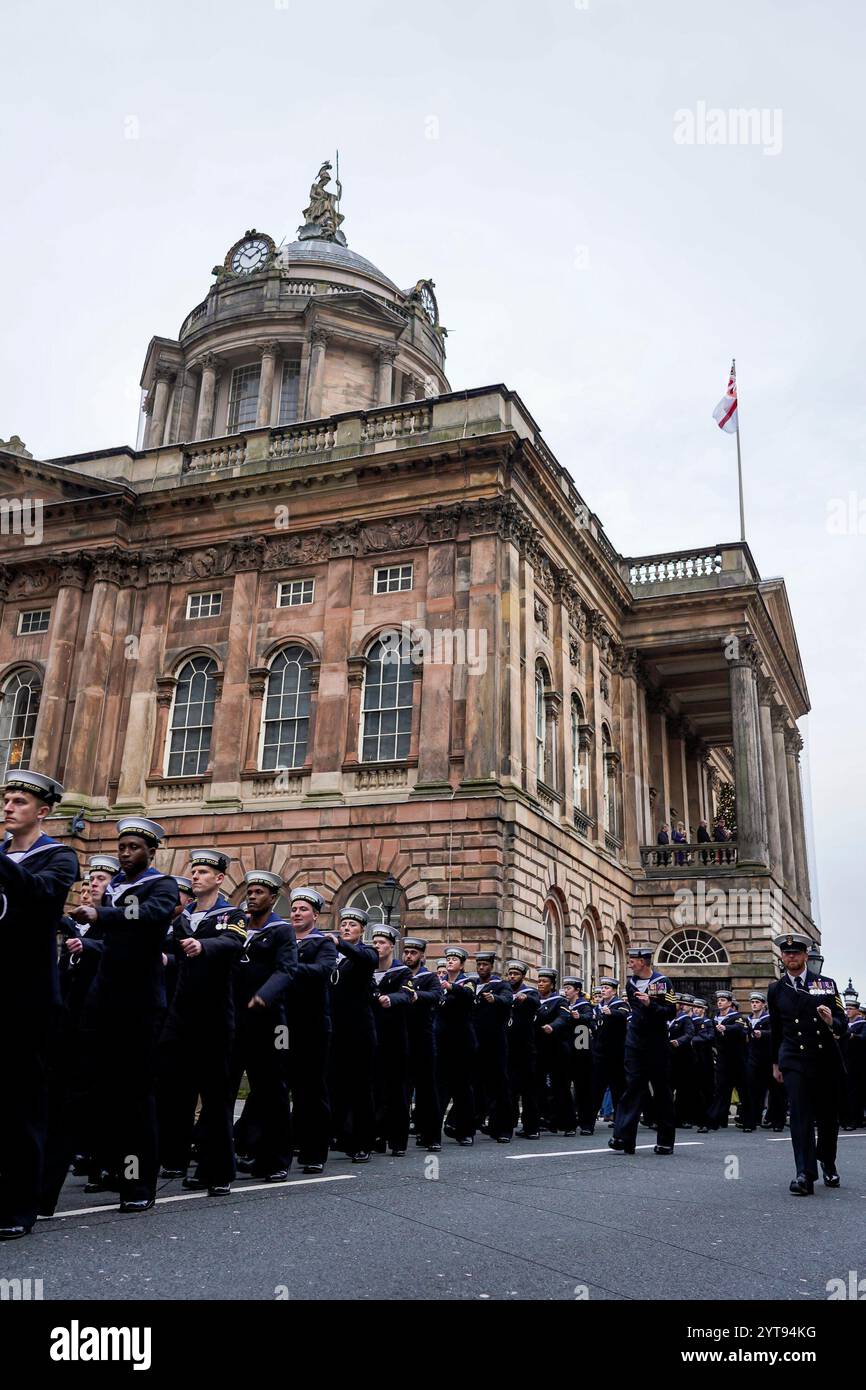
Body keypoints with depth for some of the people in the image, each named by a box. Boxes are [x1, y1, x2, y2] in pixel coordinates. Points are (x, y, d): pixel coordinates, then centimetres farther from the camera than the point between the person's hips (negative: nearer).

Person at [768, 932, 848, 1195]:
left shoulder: (827, 984, 4)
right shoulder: (776, 990, 6)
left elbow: (843, 1024, 0)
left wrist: (832, 1022, -22)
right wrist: (775, 1062, 19)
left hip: (827, 1059, 1)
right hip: (794, 1062, -1)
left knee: (828, 1115, 11)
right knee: (800, 1115, -11)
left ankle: (828, 1164, 34)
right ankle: (805, 1174, -13)